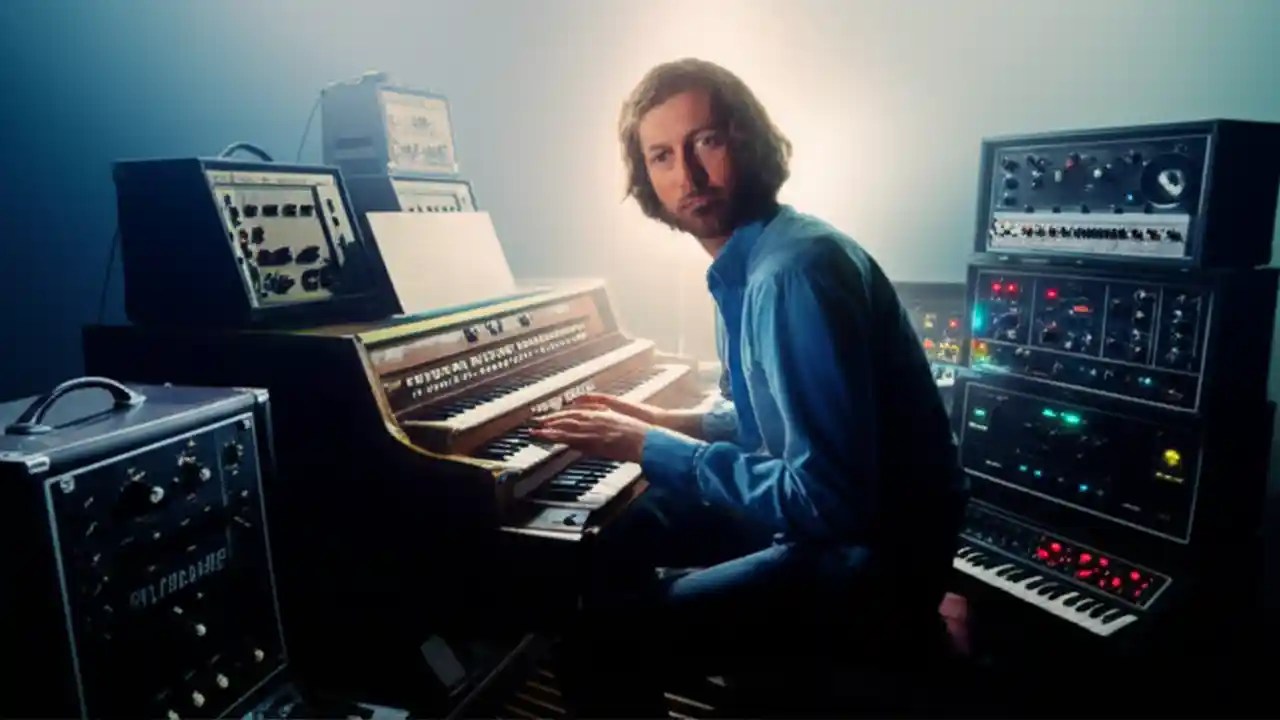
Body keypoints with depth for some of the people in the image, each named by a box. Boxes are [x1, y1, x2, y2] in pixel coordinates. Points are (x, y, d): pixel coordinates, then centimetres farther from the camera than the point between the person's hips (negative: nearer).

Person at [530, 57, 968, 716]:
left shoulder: (794, 269, -24)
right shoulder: (744, 260, 6)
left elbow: (830, 499, -28)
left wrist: (652, 450, -21)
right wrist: (670, 424, 9)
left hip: (872, 554, -9)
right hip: (830, 515, 9)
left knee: (606, 634, -20)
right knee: (611, 539, 17)